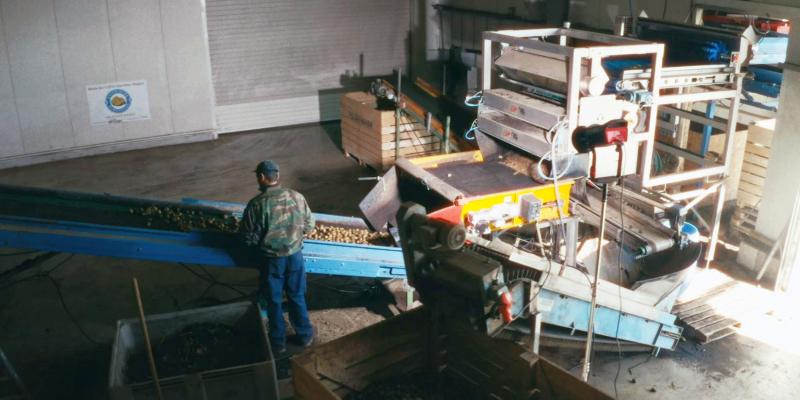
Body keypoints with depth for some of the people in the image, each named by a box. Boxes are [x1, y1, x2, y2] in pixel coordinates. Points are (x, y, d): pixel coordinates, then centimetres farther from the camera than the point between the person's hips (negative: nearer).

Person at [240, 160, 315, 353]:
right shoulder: (297, 197, -9)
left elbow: (248, 238, -13)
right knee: (297, 296, 20)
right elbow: (309, 225, 2)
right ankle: (305, 335, 33)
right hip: (295, 254, 3)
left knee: (273, 300, 16)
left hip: (271, 258, -3)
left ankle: (278, 341, 29)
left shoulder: (256, 204, -20)